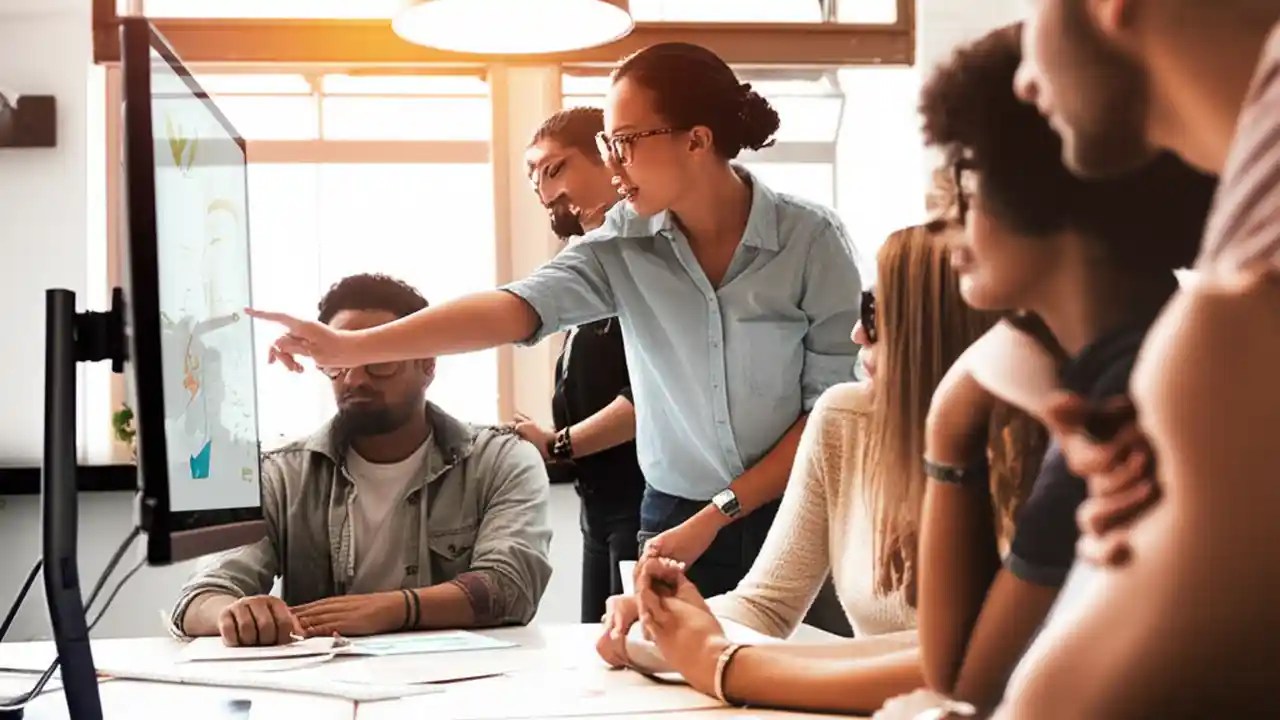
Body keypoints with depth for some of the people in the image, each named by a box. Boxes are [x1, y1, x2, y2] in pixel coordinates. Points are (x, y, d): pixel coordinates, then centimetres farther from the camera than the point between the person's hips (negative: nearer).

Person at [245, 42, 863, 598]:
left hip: (800, 519, -2)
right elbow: (514, 308, -20)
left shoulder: (811, 239, -12)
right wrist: (352, 346, -33)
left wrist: (718, 515, -13)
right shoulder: (624, 243, -4)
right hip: (675, 520, 2)